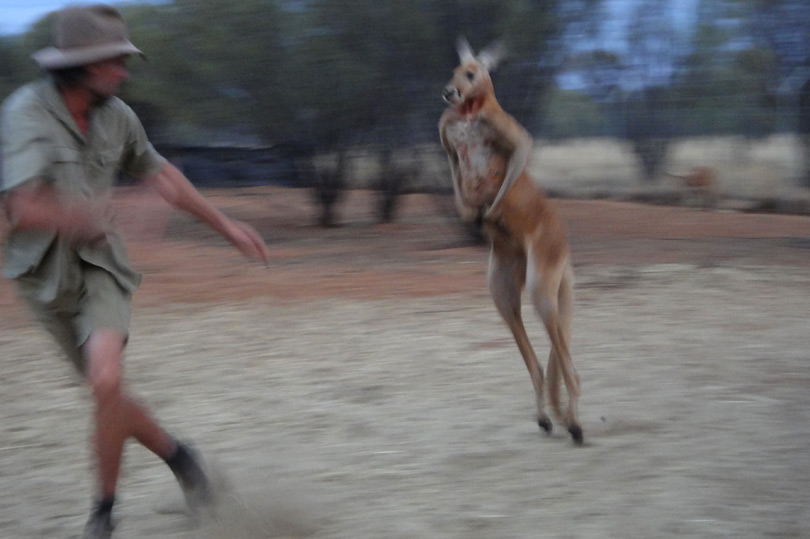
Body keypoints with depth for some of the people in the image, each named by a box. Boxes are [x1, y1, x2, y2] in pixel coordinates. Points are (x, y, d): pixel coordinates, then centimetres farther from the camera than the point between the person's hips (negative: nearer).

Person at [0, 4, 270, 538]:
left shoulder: (117, 116, -4)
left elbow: (161, 173, 14)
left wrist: (227, 225, 17)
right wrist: (91, 216, -23)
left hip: (100, 265, 1)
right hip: (47, 274, -1)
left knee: (106, 379, -22)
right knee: (107, 392, 10)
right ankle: (177, 454, 37)